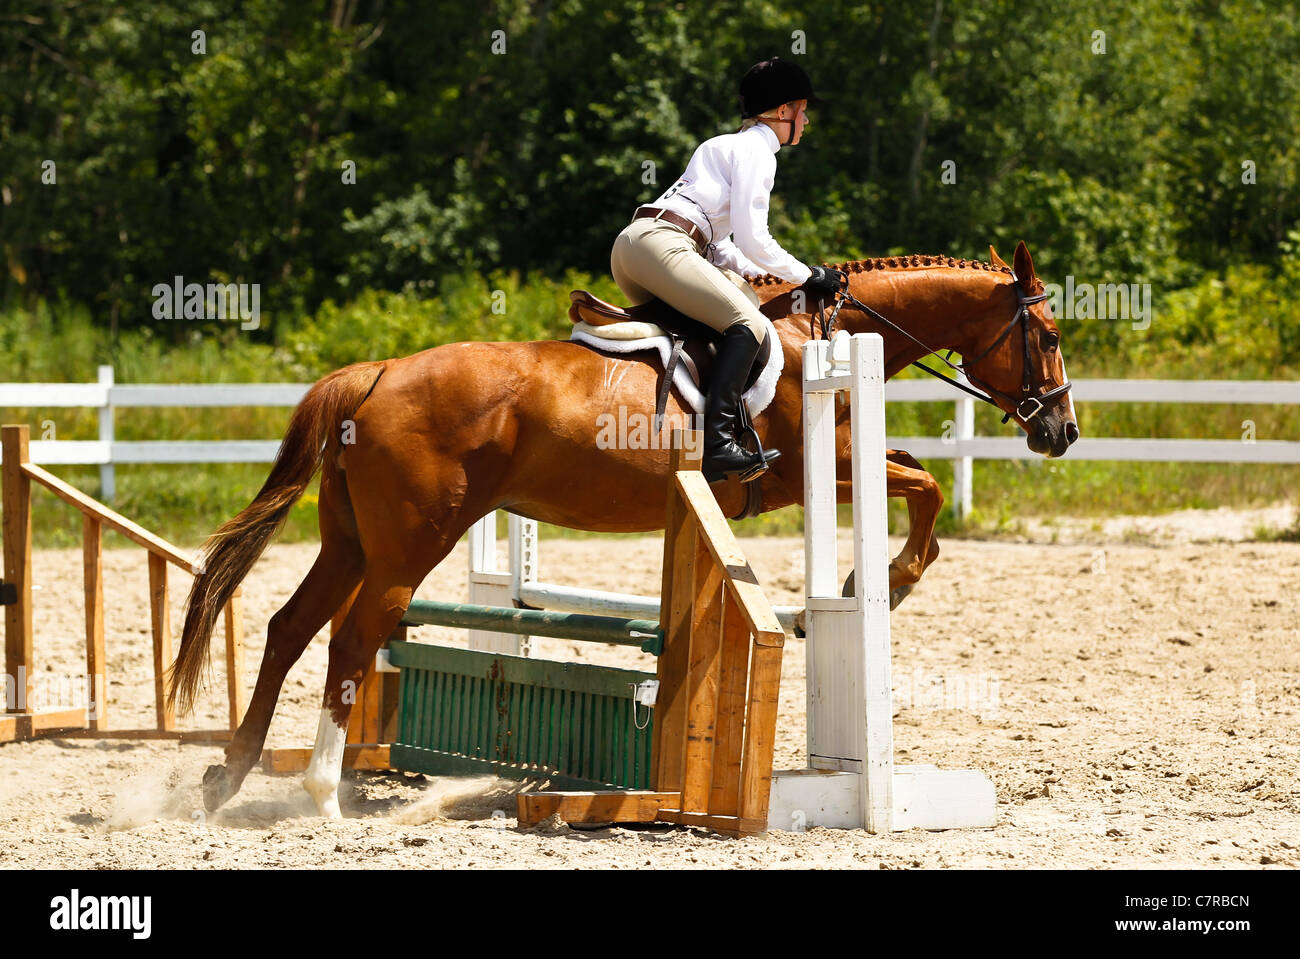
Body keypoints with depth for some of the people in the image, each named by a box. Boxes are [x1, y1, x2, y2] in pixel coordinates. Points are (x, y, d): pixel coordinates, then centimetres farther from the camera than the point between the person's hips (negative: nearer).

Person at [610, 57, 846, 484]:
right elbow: (751, 239, -8)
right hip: (658, 243, -11)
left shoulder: (724, 146, 30)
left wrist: (766, 276, 21)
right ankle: (717, 444, -36)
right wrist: (806, 276, 3)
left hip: (628, 248, 11)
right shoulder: (754, 152, 0)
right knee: (747, 323, -21)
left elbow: (721, 247, 29)